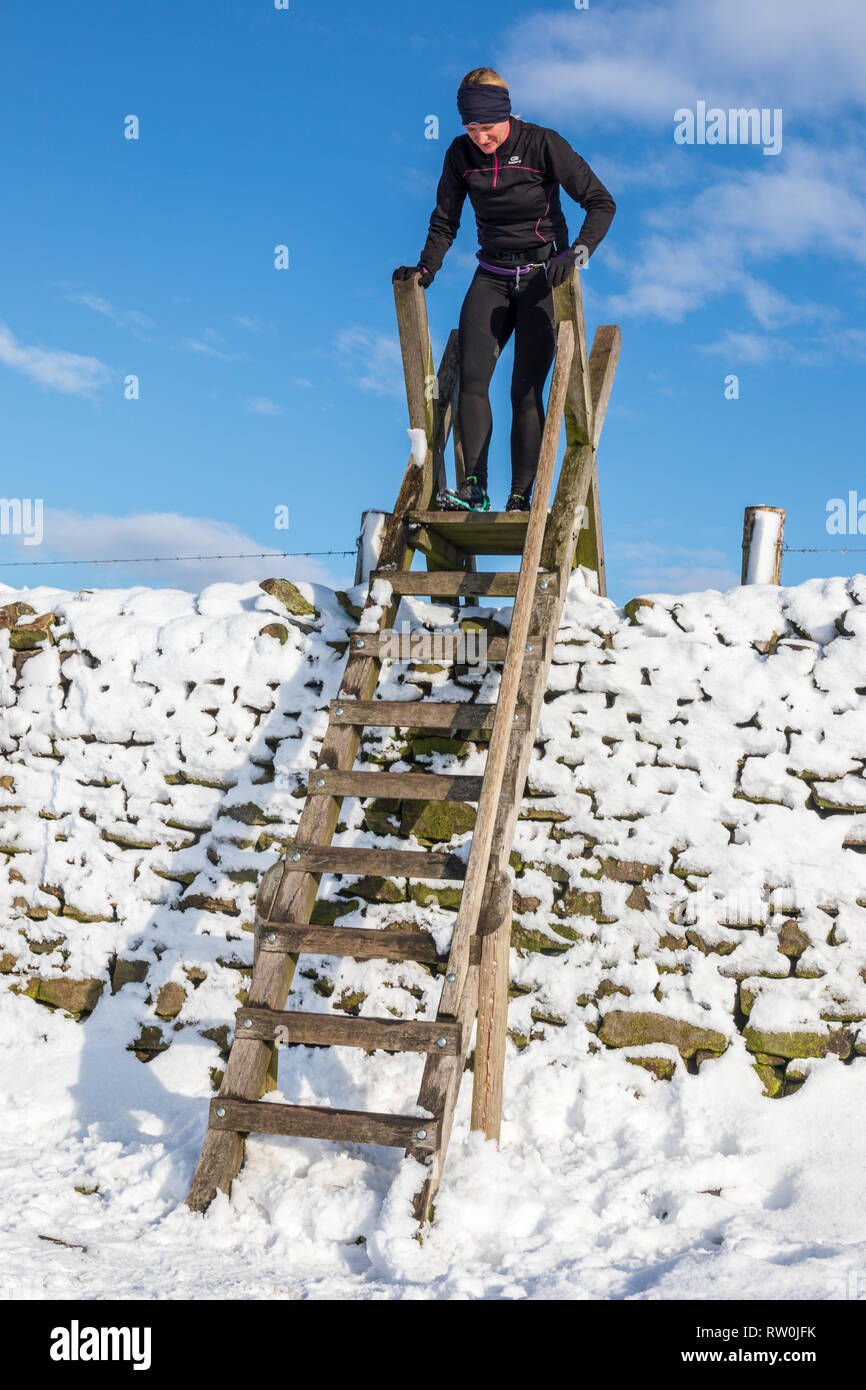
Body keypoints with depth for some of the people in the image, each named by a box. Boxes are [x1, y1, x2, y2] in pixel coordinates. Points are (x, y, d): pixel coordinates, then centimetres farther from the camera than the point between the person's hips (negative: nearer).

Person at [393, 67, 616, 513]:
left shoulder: (543, 145, -10)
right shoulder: (461, 154, 1)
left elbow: (602, 203, -10)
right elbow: (444, 222, 13)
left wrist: (577, 253, -25)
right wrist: (426, 267, -2)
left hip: (540, 278, -4)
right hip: (491, 277, 4)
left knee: (525, 391, -10)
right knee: (471, 378, -14)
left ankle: (520, 498, -7)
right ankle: (473, 486, -14)